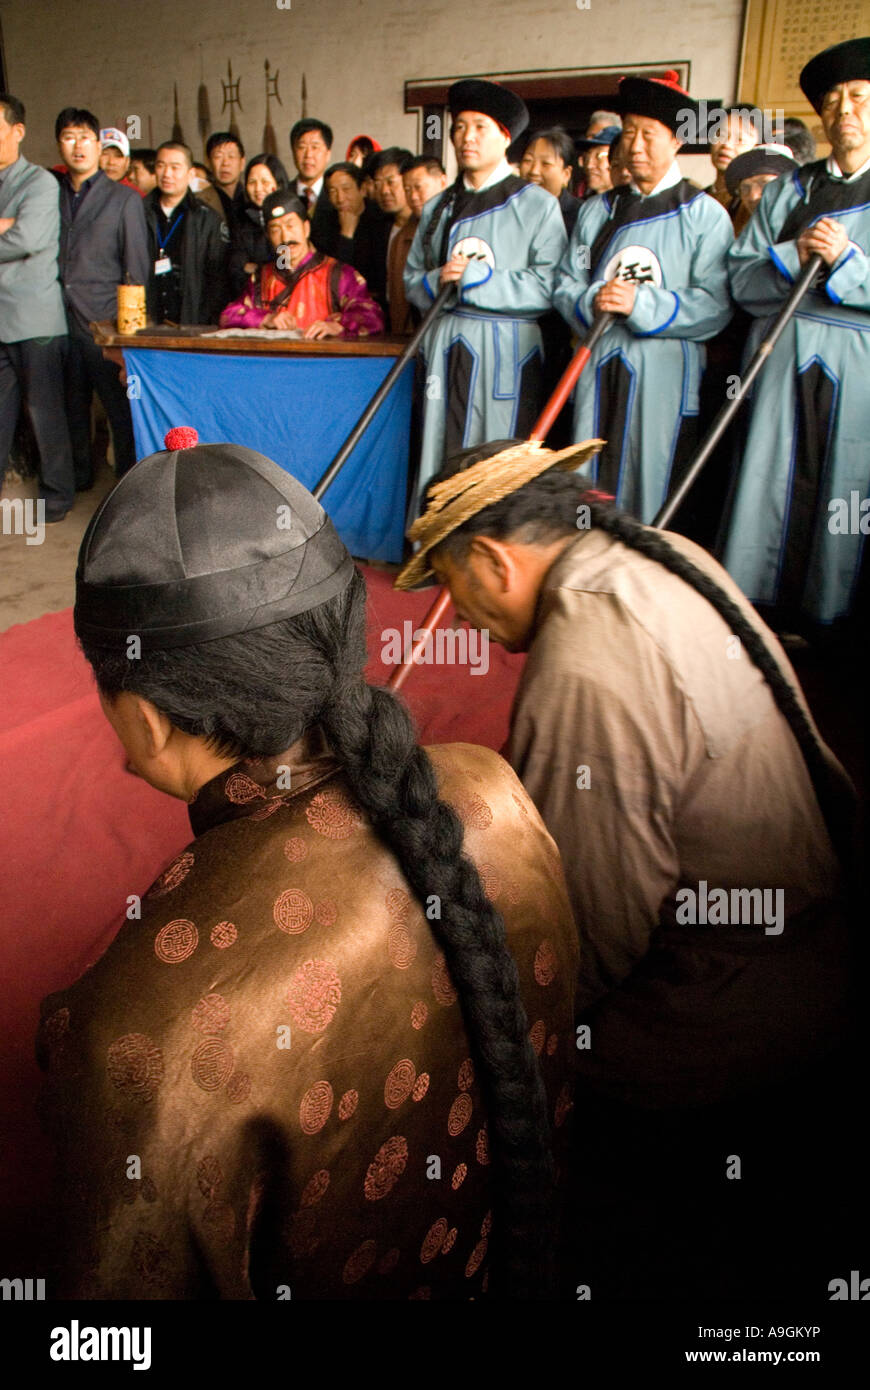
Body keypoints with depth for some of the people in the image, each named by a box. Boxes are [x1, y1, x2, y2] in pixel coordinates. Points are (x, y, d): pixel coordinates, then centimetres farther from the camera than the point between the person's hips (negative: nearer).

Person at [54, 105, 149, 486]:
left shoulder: (124, 199, 4)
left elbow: (137, 269, 1)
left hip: (104, 318, -4)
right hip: (62, 317, 4)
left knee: (119, 405, -4)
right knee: (72, 403, 10)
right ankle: (78, 476, 24)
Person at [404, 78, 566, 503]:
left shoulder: (537, 205, 2)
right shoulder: (438, 208, 19)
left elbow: (547, 287, -9)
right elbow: (412, 278, 17)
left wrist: (473, 276, -12)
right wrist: (438, 281, -6)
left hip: (504, 352, -4)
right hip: (444, 348, 5)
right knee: (440, 457, 3)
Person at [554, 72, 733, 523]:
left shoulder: (704, 213, 4)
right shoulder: (598, 209, 17)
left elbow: (714, 305, -7)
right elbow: (566, 283, 11)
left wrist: (642, 304, -18)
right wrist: (592, 300, -11)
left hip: (664, 371, -4)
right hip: (598, 366, 4)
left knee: (651, 482, -5)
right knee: (589, 483, 3)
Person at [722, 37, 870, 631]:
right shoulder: (787, 190, 16)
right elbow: (740, 277, 6)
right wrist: (794, 256, -11)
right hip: (780, 362, 2)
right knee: (770, 484, 3)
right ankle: (754, 617, 12)